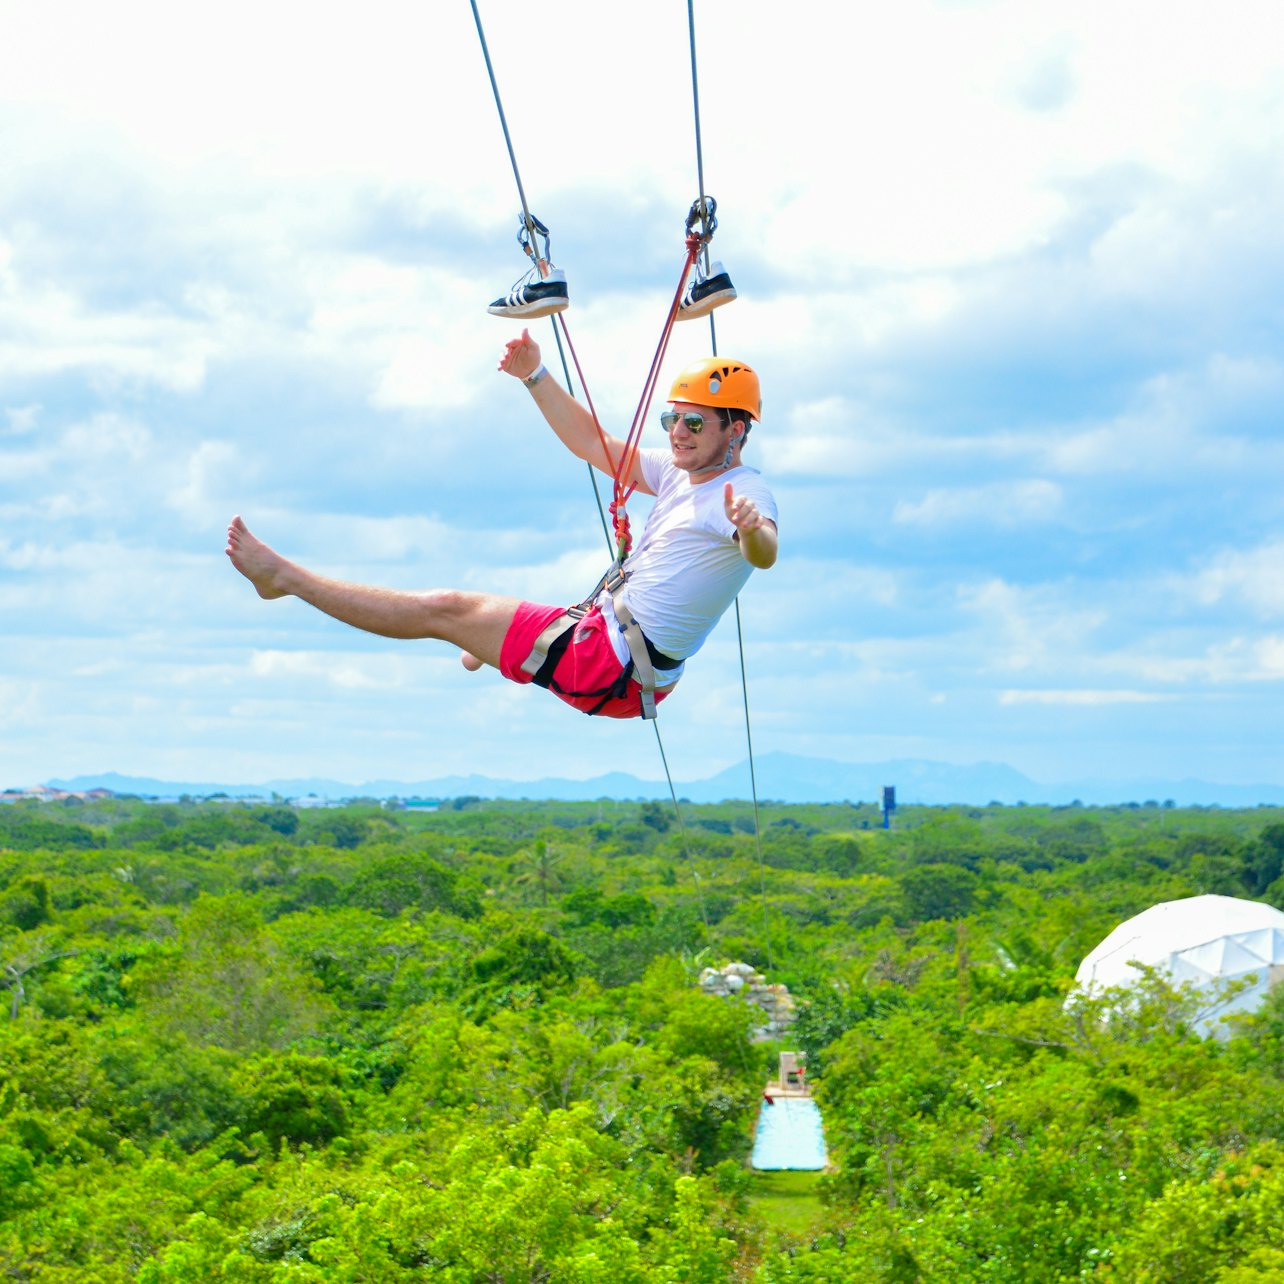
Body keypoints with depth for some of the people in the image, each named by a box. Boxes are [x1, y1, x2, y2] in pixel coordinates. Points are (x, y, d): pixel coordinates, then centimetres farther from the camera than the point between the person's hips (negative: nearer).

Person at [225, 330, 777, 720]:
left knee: (447, 610, -4)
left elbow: (764, 553, -40)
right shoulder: (680, 473, 10)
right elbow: (591, 445, 16)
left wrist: (751, 530, -63)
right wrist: (535, 377, 6)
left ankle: (283, 575, 7)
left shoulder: (745, 494, -17)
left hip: (616, 668, -9)